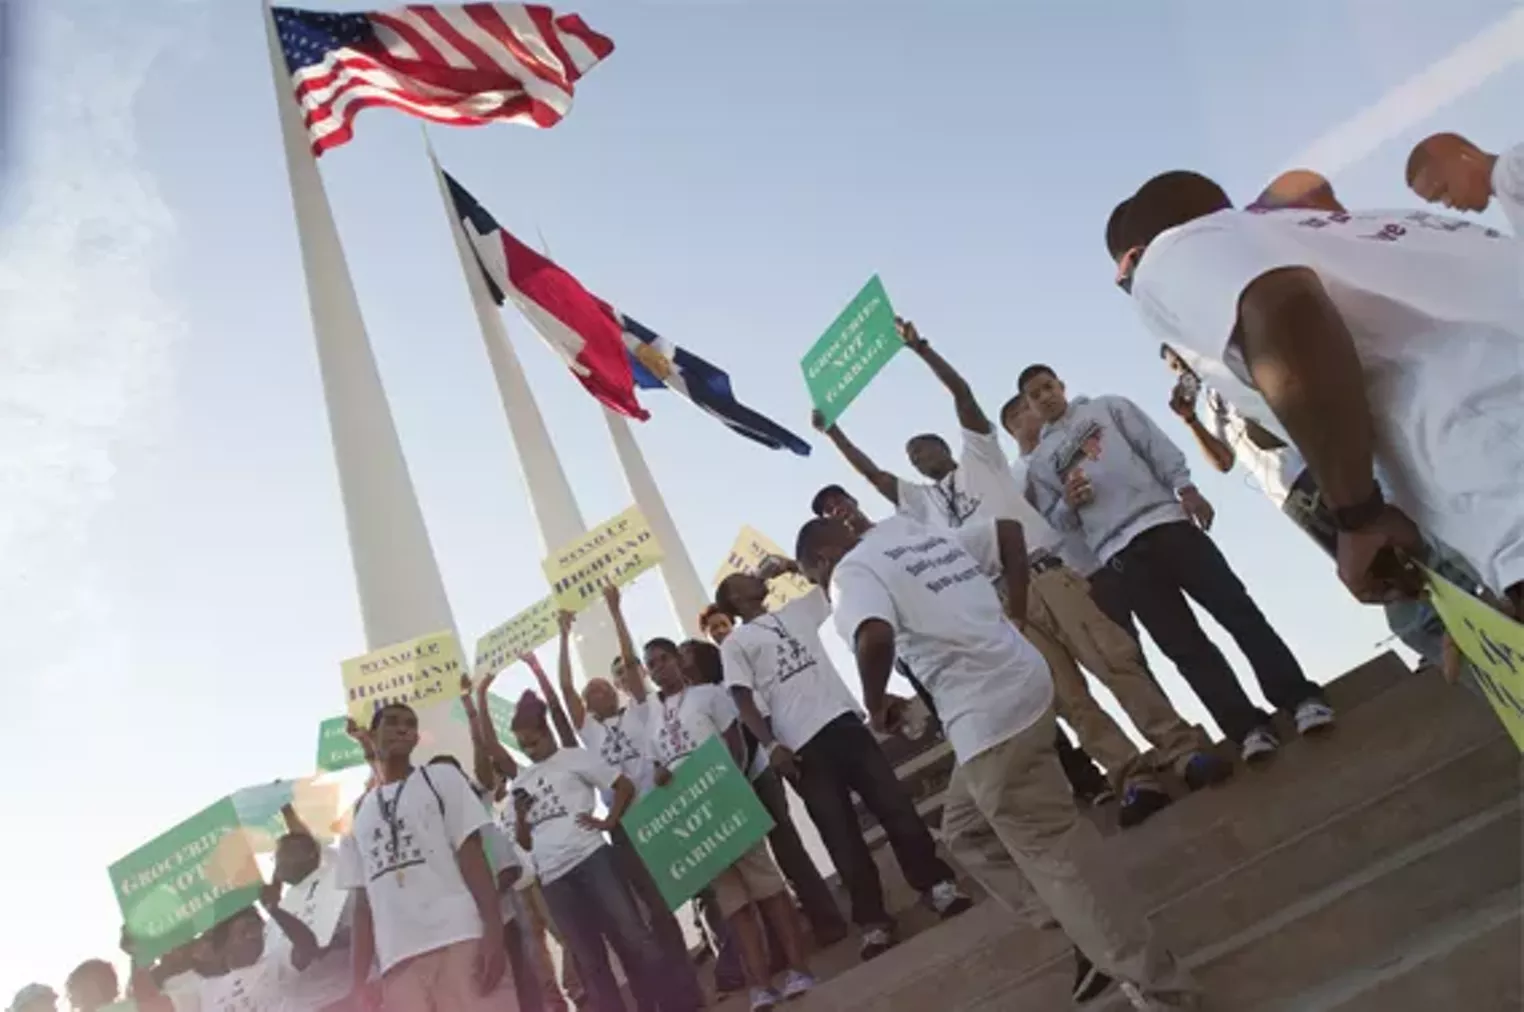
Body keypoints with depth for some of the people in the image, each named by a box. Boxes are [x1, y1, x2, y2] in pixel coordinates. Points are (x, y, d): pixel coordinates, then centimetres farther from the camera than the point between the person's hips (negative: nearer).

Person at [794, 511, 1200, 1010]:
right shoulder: (931, 535, 19)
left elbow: (875, 637, -26)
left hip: (987, 717, -9)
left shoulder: (852, 571, -6)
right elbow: (1008, 529, 28)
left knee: (1054, 849, 4)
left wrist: (875, 702, -8)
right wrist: (1017, 604, 26)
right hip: (1023, 683, 9)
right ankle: (1104, 941, 28)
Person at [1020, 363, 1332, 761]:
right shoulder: (1038, 462, 18)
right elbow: (1055, 521, 15)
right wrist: (1068, 503, -8)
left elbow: (1157, 446, 7)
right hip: (1120, 553, 1)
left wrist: (1186, 488, -7)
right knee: (1184, 645, -5)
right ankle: (1248, 729, -5)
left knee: (1234, 606, -7)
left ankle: (1300, 699, -2)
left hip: (1165, 522, 0)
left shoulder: (1107, 407, 17)